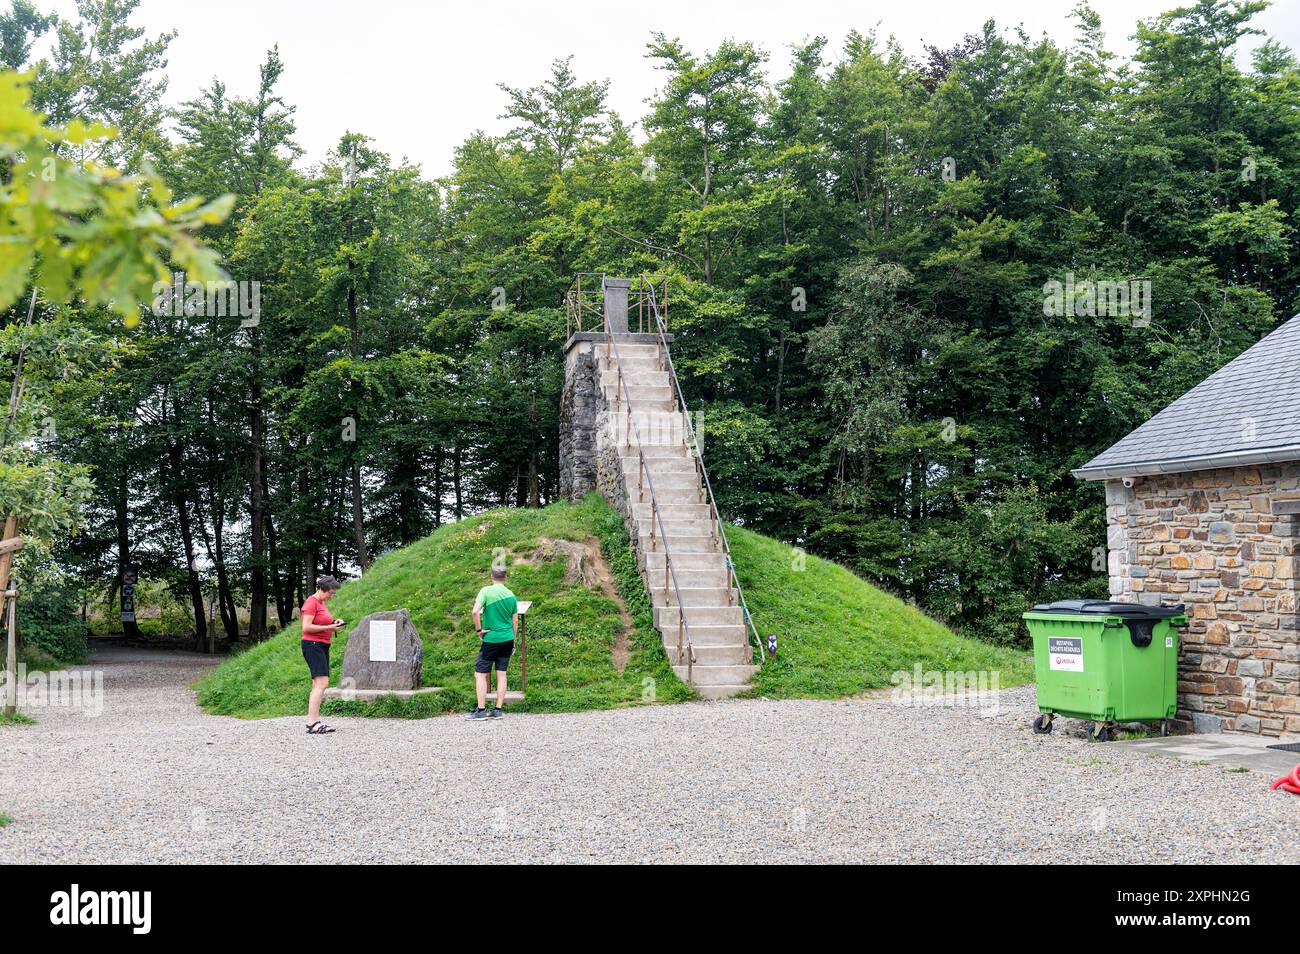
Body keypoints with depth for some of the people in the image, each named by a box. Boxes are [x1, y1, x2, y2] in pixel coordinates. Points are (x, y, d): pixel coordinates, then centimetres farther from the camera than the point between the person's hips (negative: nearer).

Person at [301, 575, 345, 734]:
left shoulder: (321, 603, 17)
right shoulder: (311, 602, -11)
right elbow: (306, 627, -18)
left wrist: (333, 623, 7)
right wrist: (329, 627, -17)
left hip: (322, 646, 10)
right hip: (312, 645, -10)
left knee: (318, 685, 9)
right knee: (322, 683, -17)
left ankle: (315, 722, 10)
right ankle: (312, 722, -19)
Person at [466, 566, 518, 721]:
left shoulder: (486, 591, -8)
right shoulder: (511, 595, 4)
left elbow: (475, 611, -23)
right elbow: (515, 622, 8)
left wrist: (479, 629, -11)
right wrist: (513, 641, 18)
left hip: (491, 639, -4)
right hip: (507, 639, 4)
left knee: (480, 674, 4)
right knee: (501, 674, 8)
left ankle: (481, 711, 1)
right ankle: (498, 710, 9)